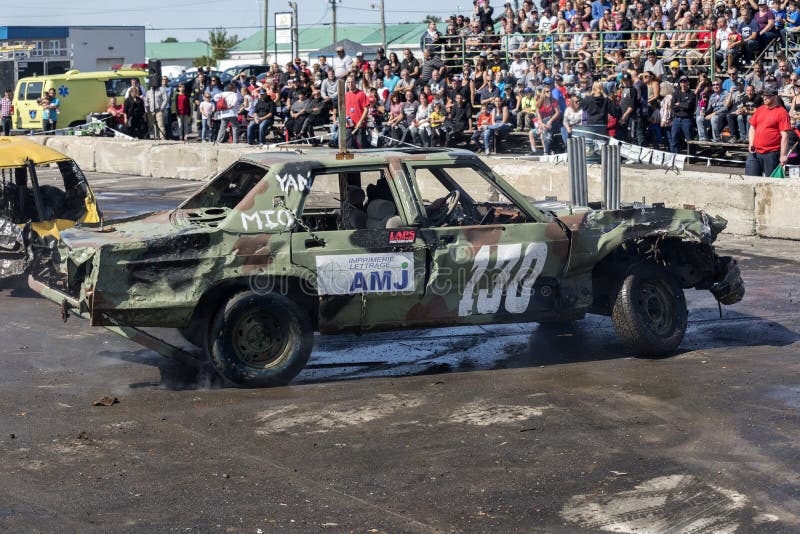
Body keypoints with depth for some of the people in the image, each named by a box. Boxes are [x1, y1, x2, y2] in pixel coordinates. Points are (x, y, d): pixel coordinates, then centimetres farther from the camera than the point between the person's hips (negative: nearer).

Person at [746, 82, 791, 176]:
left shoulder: (781, 112, -8)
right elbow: (752, 128, 21)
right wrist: (751, 143, 6)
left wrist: (783, 155, -16)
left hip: (772, 154, -6)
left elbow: (784, 136, -12)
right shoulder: (759, 110, 12)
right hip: (755, 152, 6)